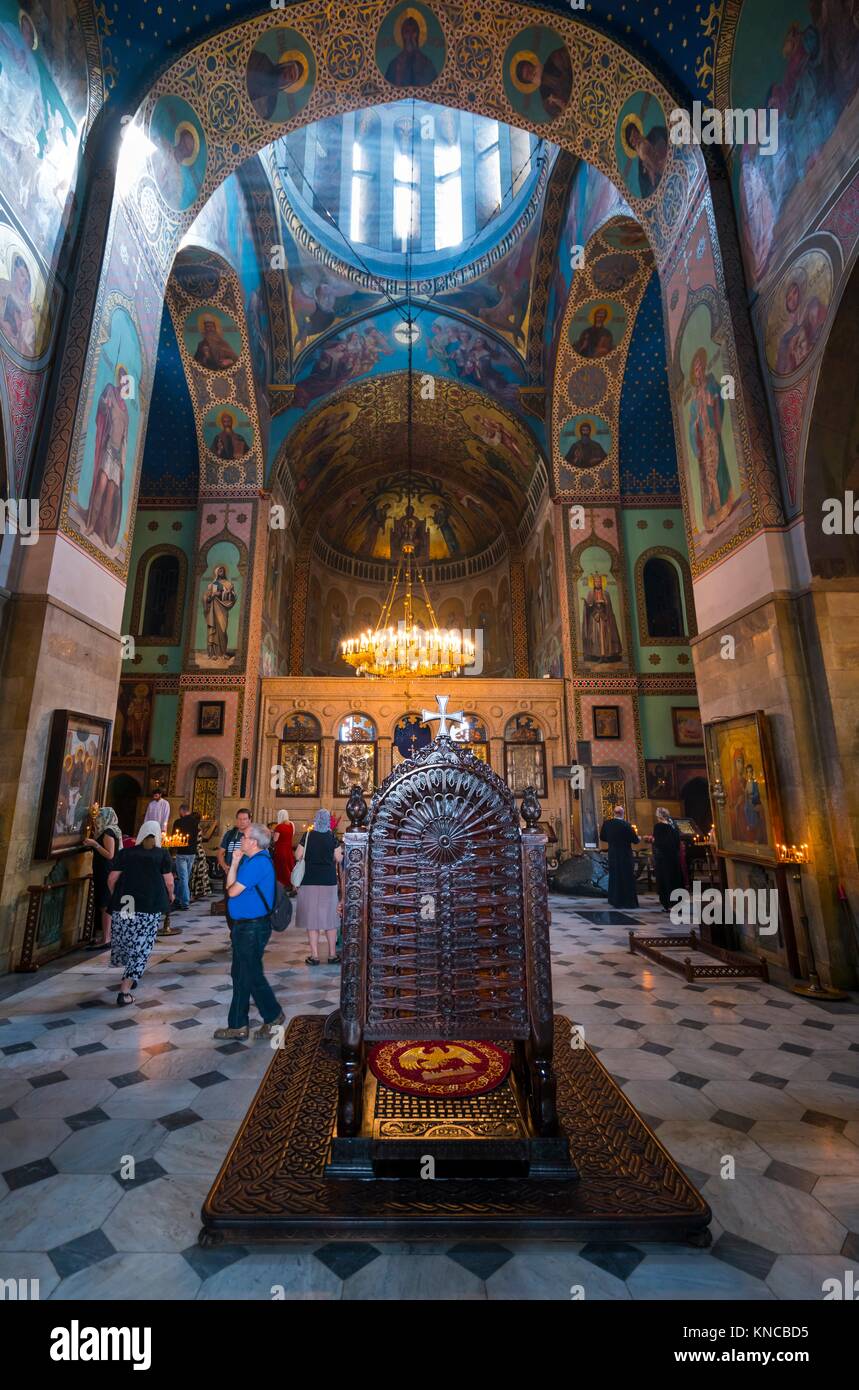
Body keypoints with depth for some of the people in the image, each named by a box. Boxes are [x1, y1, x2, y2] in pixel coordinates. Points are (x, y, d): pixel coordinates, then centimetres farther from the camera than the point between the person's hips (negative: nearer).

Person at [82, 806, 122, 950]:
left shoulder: (108, 832, -15)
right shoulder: (111, 831, 14)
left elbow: (109, 855, -21)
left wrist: (95, 844, -20)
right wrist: (92, 844, 14)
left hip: (106, 873, -10)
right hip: (105, 873, 10)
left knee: (104, 906, -7)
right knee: (107, 906, 13)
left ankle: (105, 940, -4)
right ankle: (108, 936, 20)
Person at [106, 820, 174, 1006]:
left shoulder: (125, 853, 7)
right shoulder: (162, 854, 1)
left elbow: (111, 880, 5)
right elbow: (169, 882, -1)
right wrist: (170, 896, 19)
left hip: (124, 905, 3)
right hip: (150, 907, -3)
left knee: (124, 940, 21)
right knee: (141, 948, 4)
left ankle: (130, 977, 39)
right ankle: (125, 991, 0)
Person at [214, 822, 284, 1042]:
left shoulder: (258, 862, -21)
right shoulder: (252, 860, 12)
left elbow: (232, 891, -19)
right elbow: (231, 887, 11)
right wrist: (235, 862, 4)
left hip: (252, 928, -10)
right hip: (246, 927, 10)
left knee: (251, 976, 3)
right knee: (241, 976, 16)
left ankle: (273, 1016, 21)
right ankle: (237, 1026, 27)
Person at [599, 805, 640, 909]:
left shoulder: (606, 823, -5)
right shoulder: (626, 825, -17)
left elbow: (602, 837, 6)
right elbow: (635, 840, -13)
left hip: (612, 855, 4)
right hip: (625, 856, -4)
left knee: (614, 877, 14)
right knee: (627, 877, 6)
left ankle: (615, 901, 21)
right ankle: (628, 901, 9)